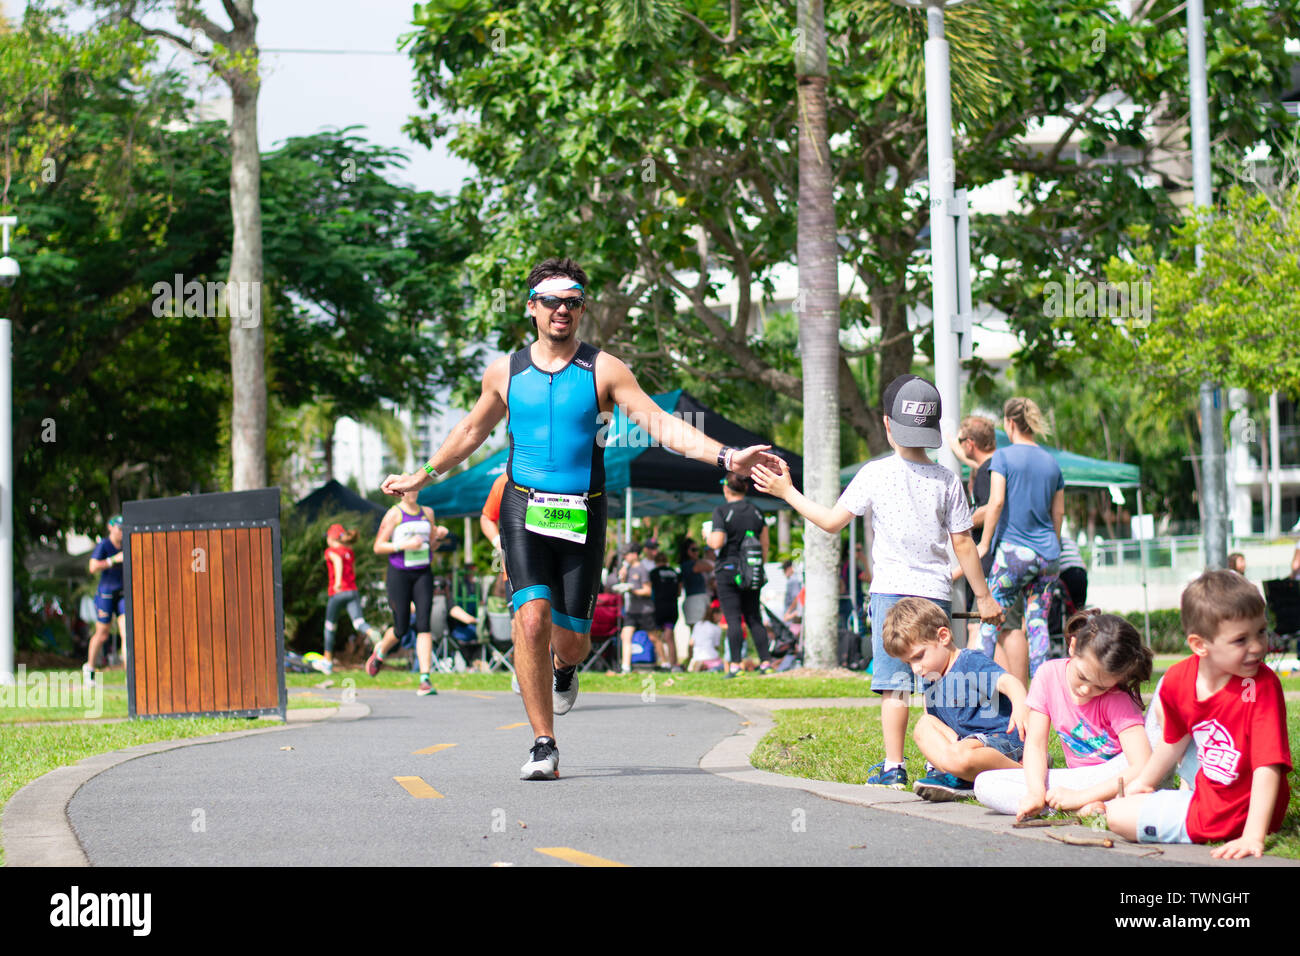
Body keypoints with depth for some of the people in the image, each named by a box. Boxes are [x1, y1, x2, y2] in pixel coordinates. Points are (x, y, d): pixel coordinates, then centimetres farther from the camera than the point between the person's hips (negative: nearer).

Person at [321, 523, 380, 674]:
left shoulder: (331, 551, -1)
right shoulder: (350, 553, 17)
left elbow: (338, 561, -22)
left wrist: (338, 581, -35)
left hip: (337, 593, -4)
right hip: (353, 592, 4)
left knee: (330, 627, 12)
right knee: (359, 622, -12)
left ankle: (328, 662, 20)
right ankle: (372, 633, -48)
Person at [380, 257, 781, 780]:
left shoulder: (603, 369, 0)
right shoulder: (505, 371, 6)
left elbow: (661, 424, -5)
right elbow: (472, 430, 23)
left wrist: (725, 457, -15)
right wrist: (422, 476, 28)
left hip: (582, 517, 0)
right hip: (524, 509, 0)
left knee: (569, 639, 0)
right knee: (531, 621, -18)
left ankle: (565, 666, 41)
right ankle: (544, 746, -9)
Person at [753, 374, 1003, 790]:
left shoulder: (875, 474, -4)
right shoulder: (947, 480, 1)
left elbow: (831, 522, 0)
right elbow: (963, 543, 4)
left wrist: (787, 492, 11)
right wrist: (983, 596, 12)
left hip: (891, 589, -2)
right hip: (936, 592, 2)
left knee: (893, 681, -2)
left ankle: (893, 767, -5)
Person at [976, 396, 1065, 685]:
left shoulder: (1003, 457, -4)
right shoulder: (1051, 462, 12)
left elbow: (996, 502, -12)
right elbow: (1059, 513, 15)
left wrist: (984, 542, -4)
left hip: (1014, 551, -5)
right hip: (1048, 554, 5)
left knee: (994, 620, 0)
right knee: (1038, 623, 5)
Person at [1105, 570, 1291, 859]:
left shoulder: (1264, 686, -24)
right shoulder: (1178, 679, -5)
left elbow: (1268, 767, -30)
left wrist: (1253, 837, -38)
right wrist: (1144, 783, 27)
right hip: (1206, 791, 7)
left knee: (1117, 816, -6)